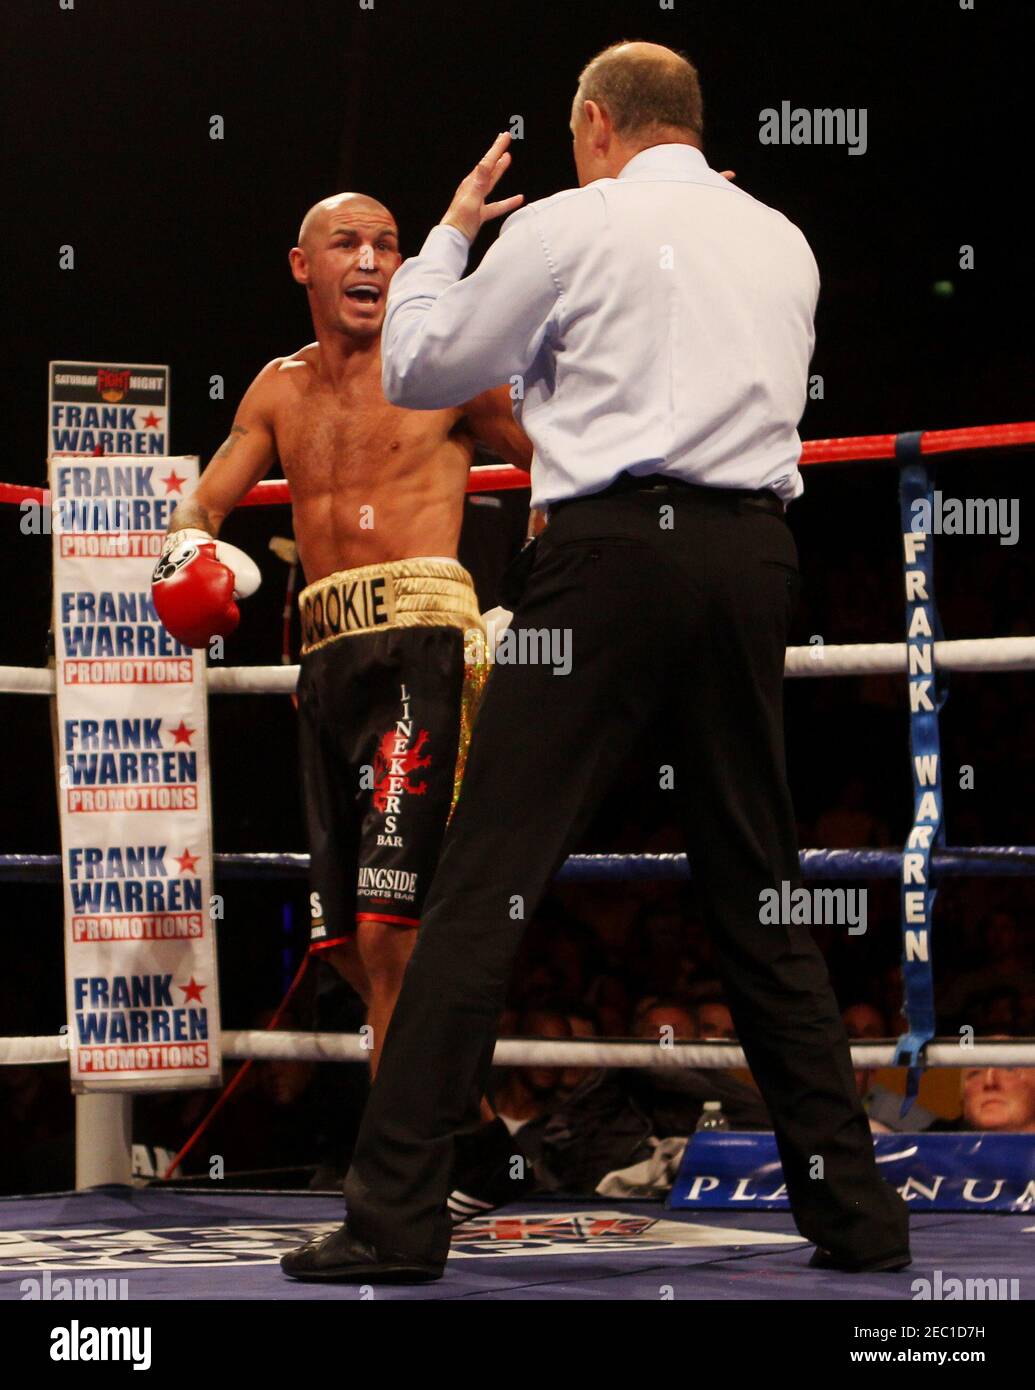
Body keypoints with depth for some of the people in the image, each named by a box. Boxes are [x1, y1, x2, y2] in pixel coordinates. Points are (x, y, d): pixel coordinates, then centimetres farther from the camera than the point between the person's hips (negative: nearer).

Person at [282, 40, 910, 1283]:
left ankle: (396, 1215, -9)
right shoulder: (782, 241, 18)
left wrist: (450, 231, 25)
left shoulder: (573, 226, 2)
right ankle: (854, 1212, 12)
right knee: (758, 897, 13)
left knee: (484, 887, -5)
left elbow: (417, 369, 11)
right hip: (754, 555, 5)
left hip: (615, 551, -5)